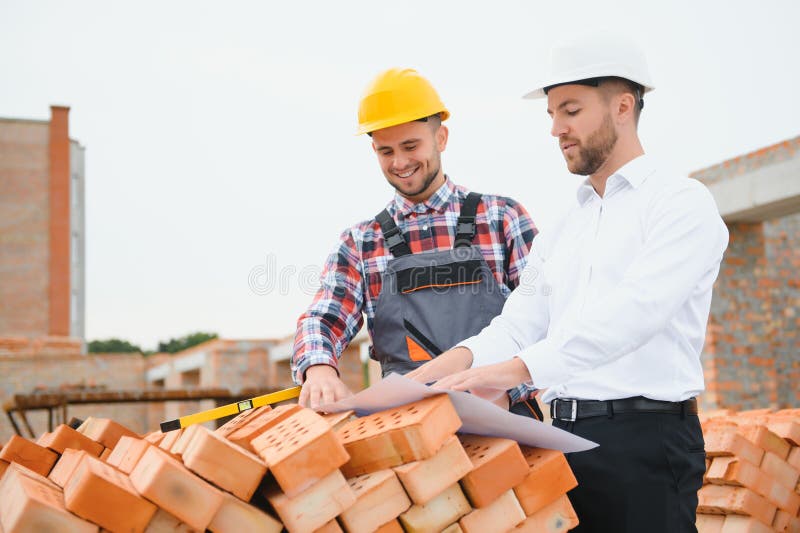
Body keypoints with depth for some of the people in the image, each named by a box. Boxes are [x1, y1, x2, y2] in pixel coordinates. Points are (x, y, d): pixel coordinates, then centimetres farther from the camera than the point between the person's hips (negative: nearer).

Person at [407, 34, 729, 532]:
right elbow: (516, 327, 9)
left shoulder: (682, 202, -4)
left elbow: (634, 310, -20)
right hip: (564, 436, 6)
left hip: (646, 438, -6)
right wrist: (427, 375, -9)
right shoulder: (559, 235, 18)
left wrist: (516, 369, -30)